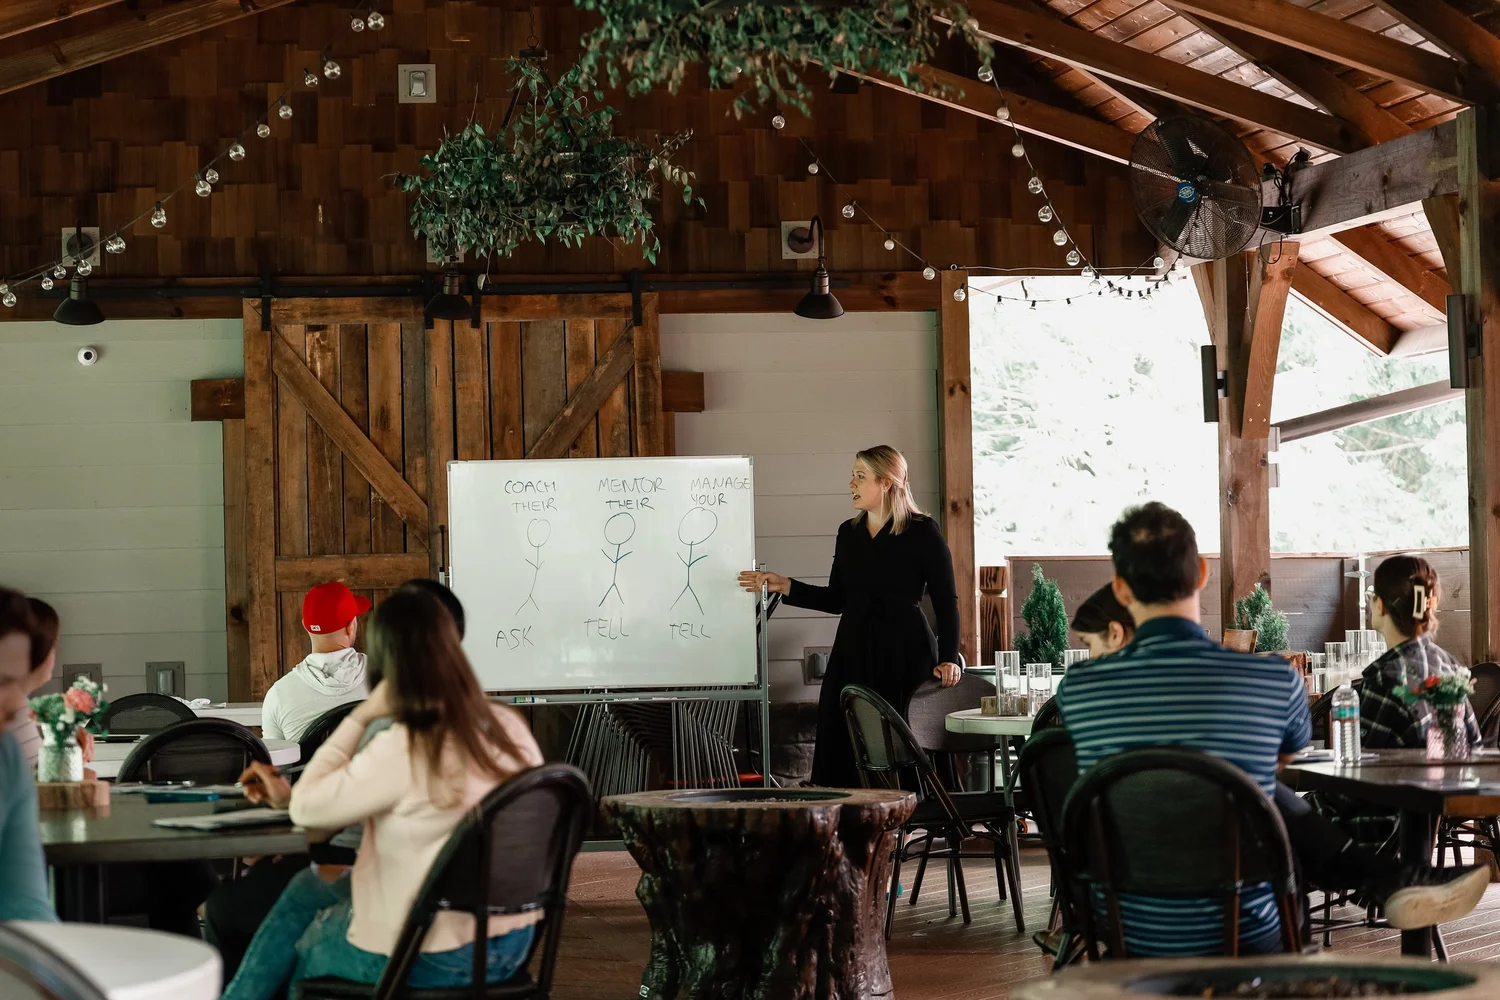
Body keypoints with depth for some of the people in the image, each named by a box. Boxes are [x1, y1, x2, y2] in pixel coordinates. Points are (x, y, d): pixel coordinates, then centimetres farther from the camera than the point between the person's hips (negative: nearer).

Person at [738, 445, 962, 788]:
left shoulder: (922, 533, -5)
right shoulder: (849, 533, 11)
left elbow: (946, 602, -5)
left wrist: (948, 658, -14)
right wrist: (784, 587, 8)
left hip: (905, 655, -5)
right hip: (853, 655, 5)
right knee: (844, 752, 0)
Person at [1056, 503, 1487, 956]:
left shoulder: (1076, 691, -10)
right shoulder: (1276, 680, -13)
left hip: (1124, 931, 2)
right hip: (1240, 938, -2)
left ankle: (1385, 881, 22)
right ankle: (1389, 884, 22)